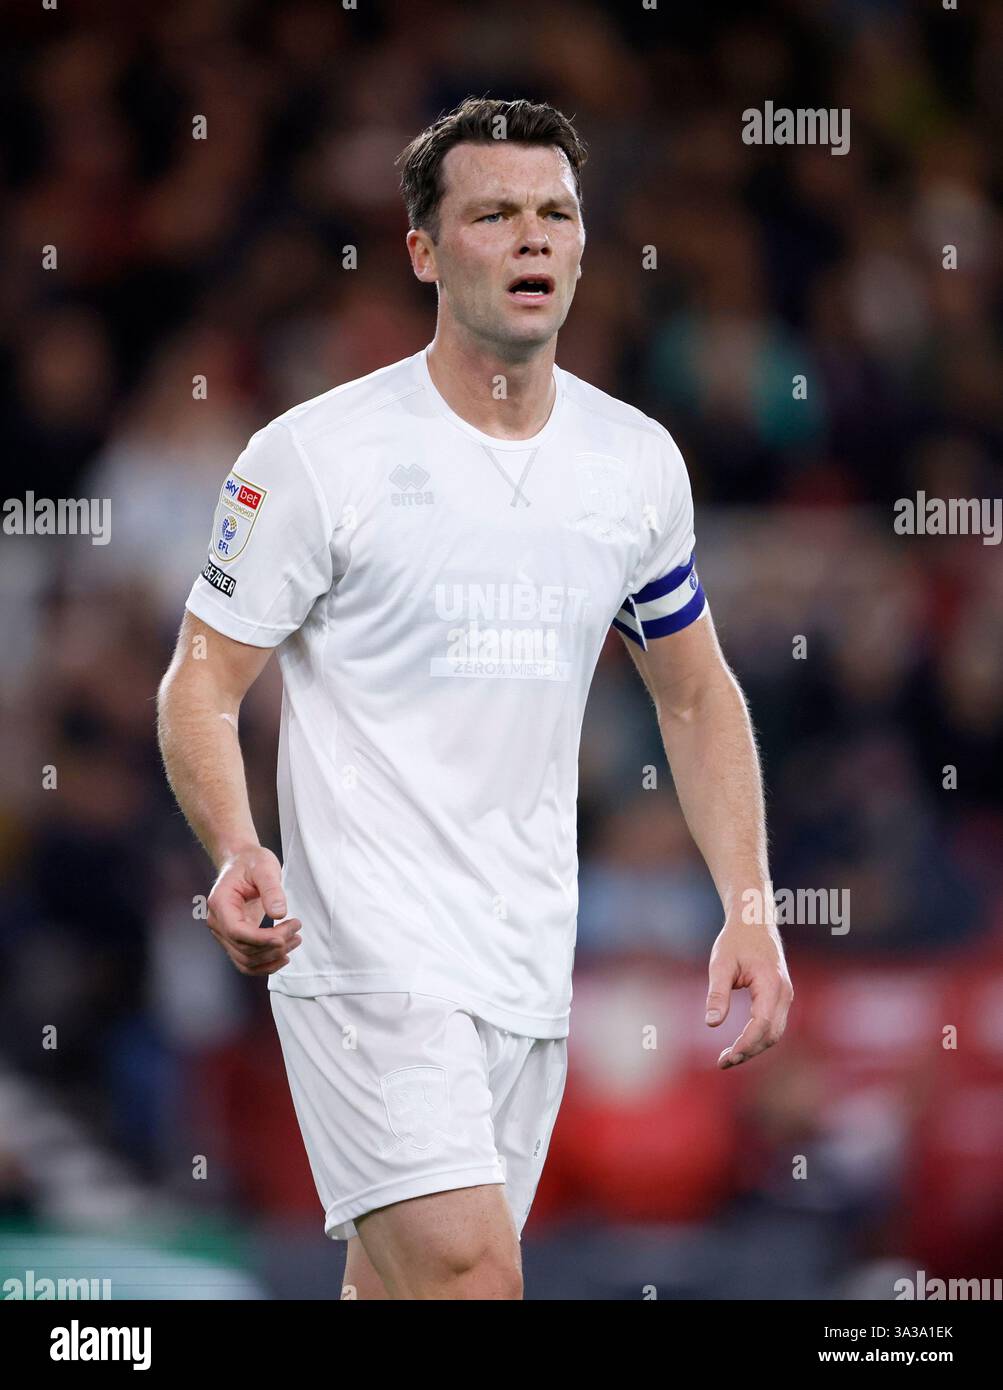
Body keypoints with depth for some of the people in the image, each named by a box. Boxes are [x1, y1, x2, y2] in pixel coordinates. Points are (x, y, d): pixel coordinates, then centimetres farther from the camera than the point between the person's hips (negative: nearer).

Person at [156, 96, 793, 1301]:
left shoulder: (636, 460, 9)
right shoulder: (313, 456, -7)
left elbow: (695, 695, 20)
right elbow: (201, 682, -4)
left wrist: (748, 908, 9)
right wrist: (237, 855, -23)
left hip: (531, 974, 5)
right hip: (367, 959, -5)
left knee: (395, 1284, 9)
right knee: (469, 1275, -22)